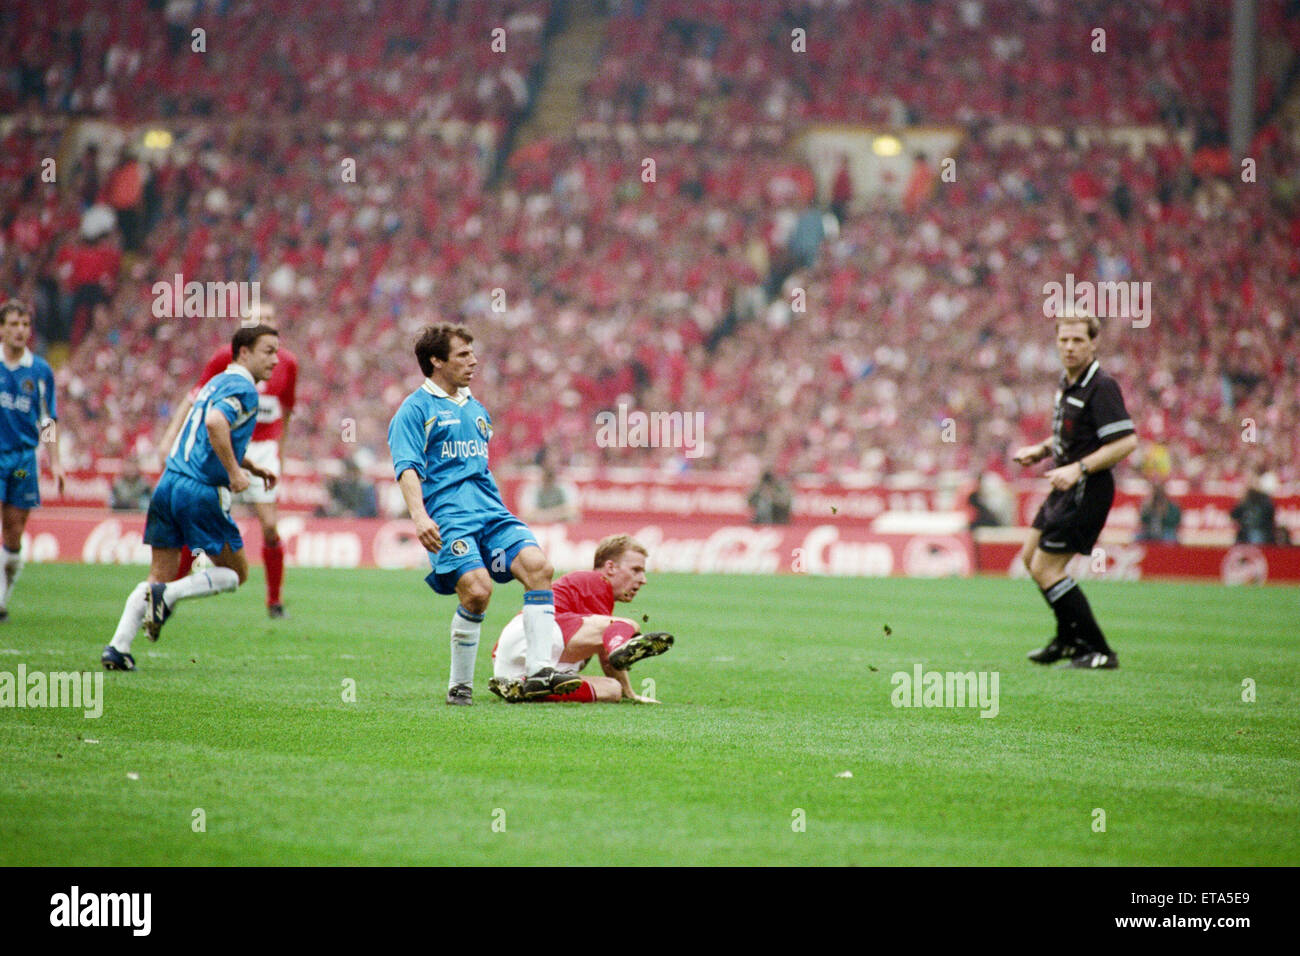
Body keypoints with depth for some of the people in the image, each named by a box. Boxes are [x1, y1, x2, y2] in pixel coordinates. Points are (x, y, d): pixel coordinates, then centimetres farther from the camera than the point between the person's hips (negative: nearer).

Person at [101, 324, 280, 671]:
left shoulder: (219, 382, 22)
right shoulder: (242, 388, -8)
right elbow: (215, 422, -27)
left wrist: (251, 466, 27)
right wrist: (235, 472, -22)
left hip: (169, 483, 8)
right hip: (201, 490, -8)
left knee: (160, 576, 11)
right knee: (236, 573, 8)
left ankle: (118, 647, -1)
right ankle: (168, 595, -12)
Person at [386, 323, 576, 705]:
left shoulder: (477, 411, 25)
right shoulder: (416, 409, 3)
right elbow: (407, 468, -9)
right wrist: (419, 516, -24)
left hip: (491, 512, 6)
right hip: (447, 517, -6)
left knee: (538, 566, -18)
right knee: (477, 590, -24)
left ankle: (538, 670, -20)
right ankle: (459, 685, -6)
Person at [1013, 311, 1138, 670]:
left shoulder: (1101, 387, -19)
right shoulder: (1068, 384, 9)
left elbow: (1126, 441, -26)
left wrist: (1078, 469, -28)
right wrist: (1041, 450, 11)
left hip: (1087, 491, -10)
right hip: (1066, 490, 10)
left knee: (1045, 570, -9)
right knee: (1030, 557, 19)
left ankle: (1099, 653, -3)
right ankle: (1069, 640, 33)